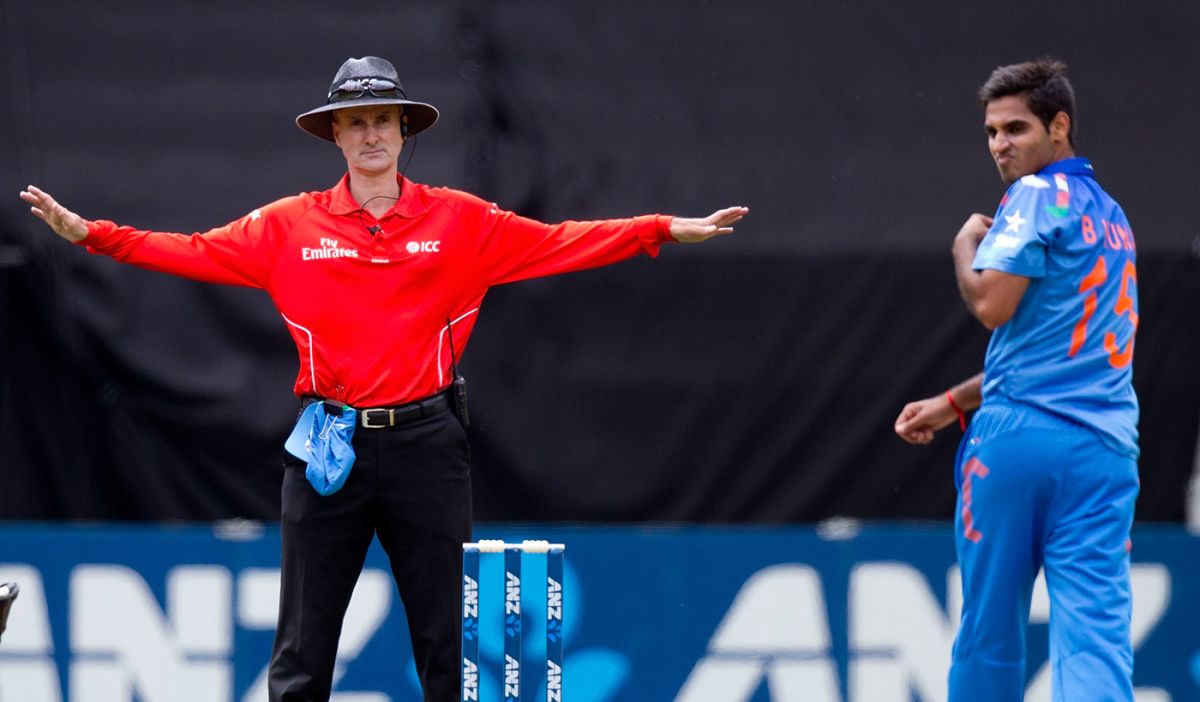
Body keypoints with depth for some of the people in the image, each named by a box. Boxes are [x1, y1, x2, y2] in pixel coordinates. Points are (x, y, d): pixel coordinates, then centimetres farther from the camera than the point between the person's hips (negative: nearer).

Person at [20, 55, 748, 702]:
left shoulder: (460, 221, 3)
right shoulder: (291, 226, 4)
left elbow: (561, 244, -1)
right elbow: (196, 252, 0)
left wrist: (667, 230, -10)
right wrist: (91, 233, -9)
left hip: (426, 442, 0)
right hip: (330, 444, 0)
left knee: (449, 641, 4)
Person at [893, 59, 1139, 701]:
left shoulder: (1038, 195, -4)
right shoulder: (1110, 214, 21)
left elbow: (993, 306, -14)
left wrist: (966, 245, 5)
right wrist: (954, 402, 28)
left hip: (1019, 438, -6)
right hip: (1105, 449, 6)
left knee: (990, 631, 7)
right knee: (1095, 633, -8)